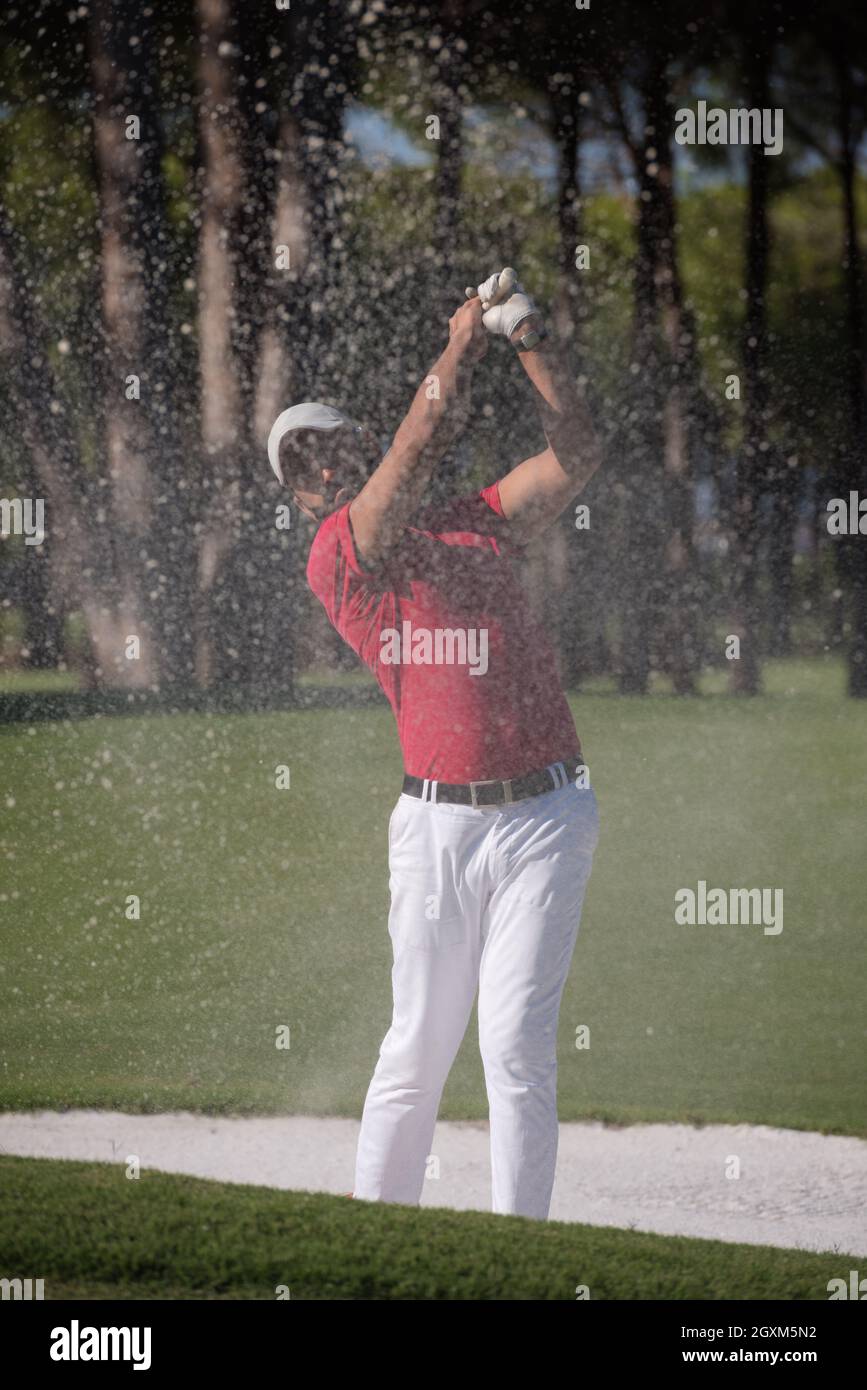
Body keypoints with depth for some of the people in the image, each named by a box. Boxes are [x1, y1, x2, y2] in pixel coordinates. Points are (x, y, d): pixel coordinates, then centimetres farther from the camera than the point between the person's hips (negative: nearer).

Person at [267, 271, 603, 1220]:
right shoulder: (334, 559, 2)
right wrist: (457, 351, -6)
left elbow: (574, 458, 7)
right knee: (418, 1046, 1)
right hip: (437, 820, -1)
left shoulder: (476, 523, 15)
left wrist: (531, 342, -3)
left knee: (518, 1044, -5)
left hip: (546, 814, 2)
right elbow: (413, 458, -11)